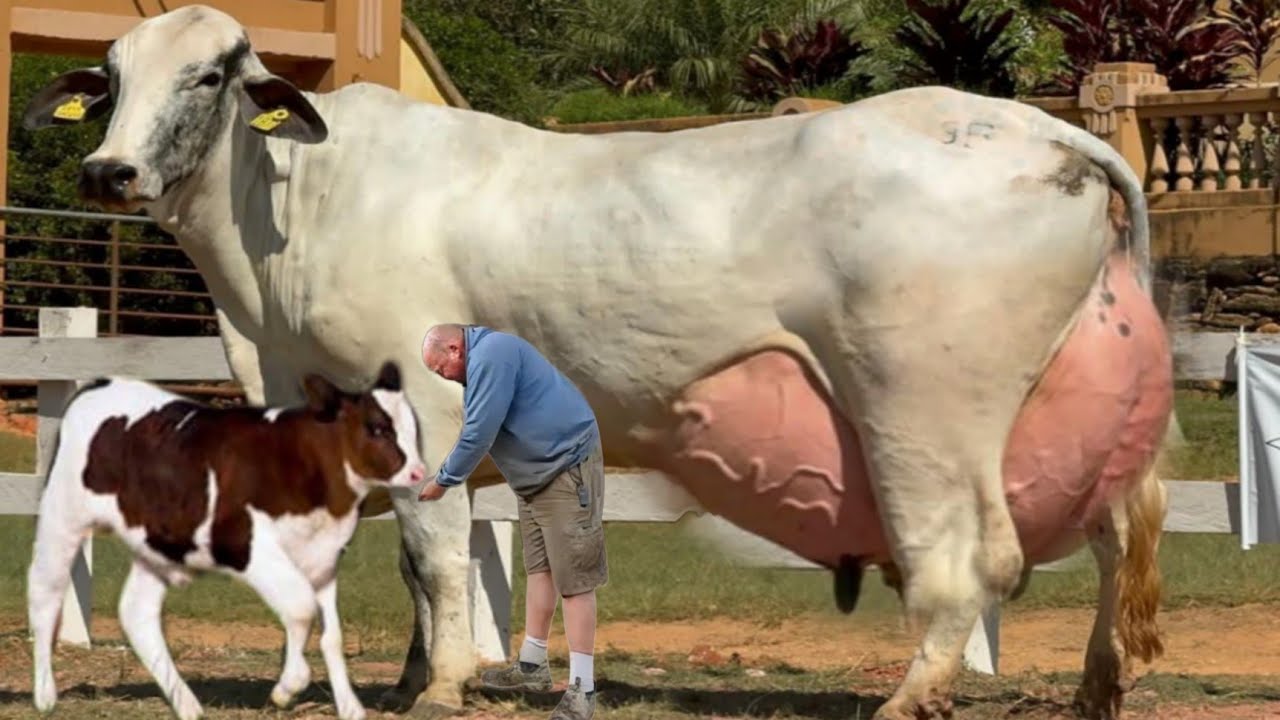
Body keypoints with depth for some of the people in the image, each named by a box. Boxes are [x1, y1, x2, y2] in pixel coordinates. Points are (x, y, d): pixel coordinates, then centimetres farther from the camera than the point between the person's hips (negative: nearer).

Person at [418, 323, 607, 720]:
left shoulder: (491, 355, -19)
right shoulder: (484, 358, 16)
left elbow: (479, 433, -20)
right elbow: (479, 432, 23)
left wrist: (443, 481, -8)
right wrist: (445, 476, 15)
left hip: (568, 467, -11)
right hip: (539, 473, 11)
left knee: (574, 578, -9)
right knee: (540, 569, 17)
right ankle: (532, 665, 26)